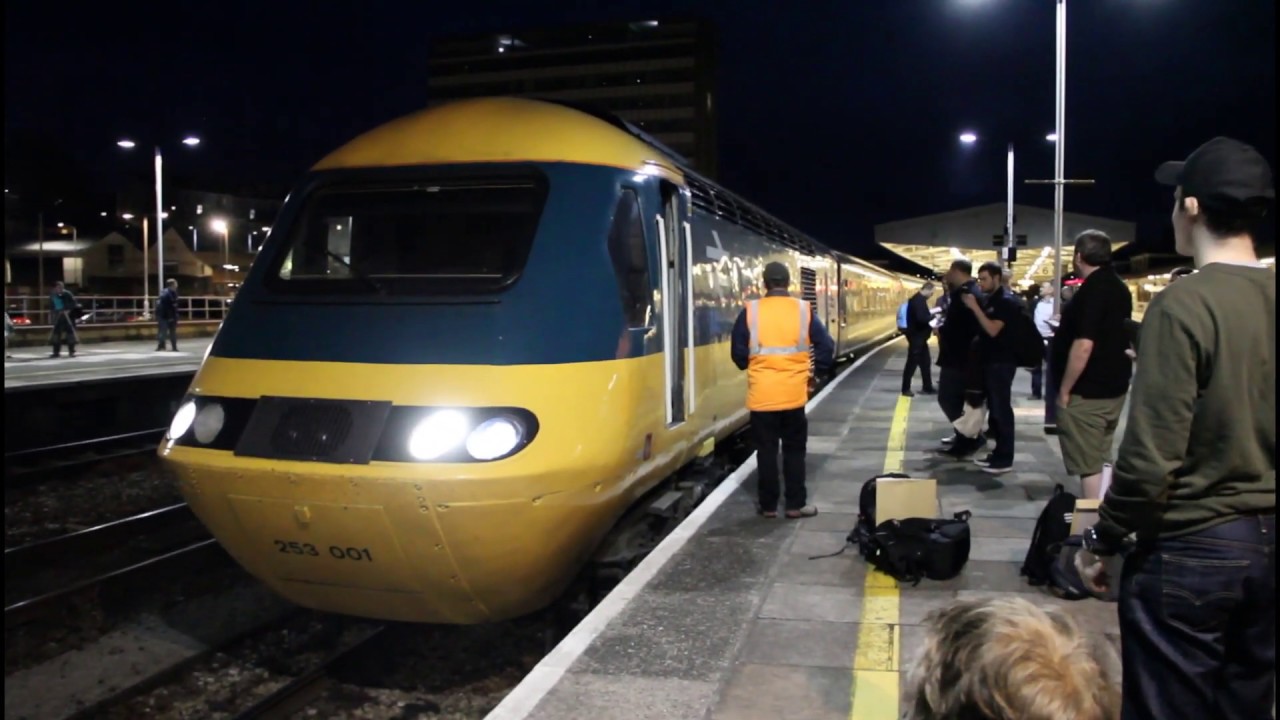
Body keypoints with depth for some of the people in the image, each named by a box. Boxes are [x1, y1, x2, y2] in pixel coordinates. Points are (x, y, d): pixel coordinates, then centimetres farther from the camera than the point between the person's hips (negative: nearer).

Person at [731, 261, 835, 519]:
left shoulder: (750, 311, -4)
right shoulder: (803, 310, -1)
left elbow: (738, 353, 0)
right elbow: (826, 346, 0)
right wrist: (819, 372, 16)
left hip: (761, 395, -1)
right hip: (793, 393, 1)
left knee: (766, 451, 9)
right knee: (794, 450, 13)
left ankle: (768, 506, 15)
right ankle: (796, 505, 16)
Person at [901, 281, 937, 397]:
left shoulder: (919, 299, 13)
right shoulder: (918, 300, -19)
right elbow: (921, 318, -27)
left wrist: (930, 316, 4)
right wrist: (933, 316, -14)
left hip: (919, 336, 10)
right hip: (916, 336, -10)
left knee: (925, 362, 13)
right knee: (912, 363, -2)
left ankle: (928, 388, 20)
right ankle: (906, 389, 6)